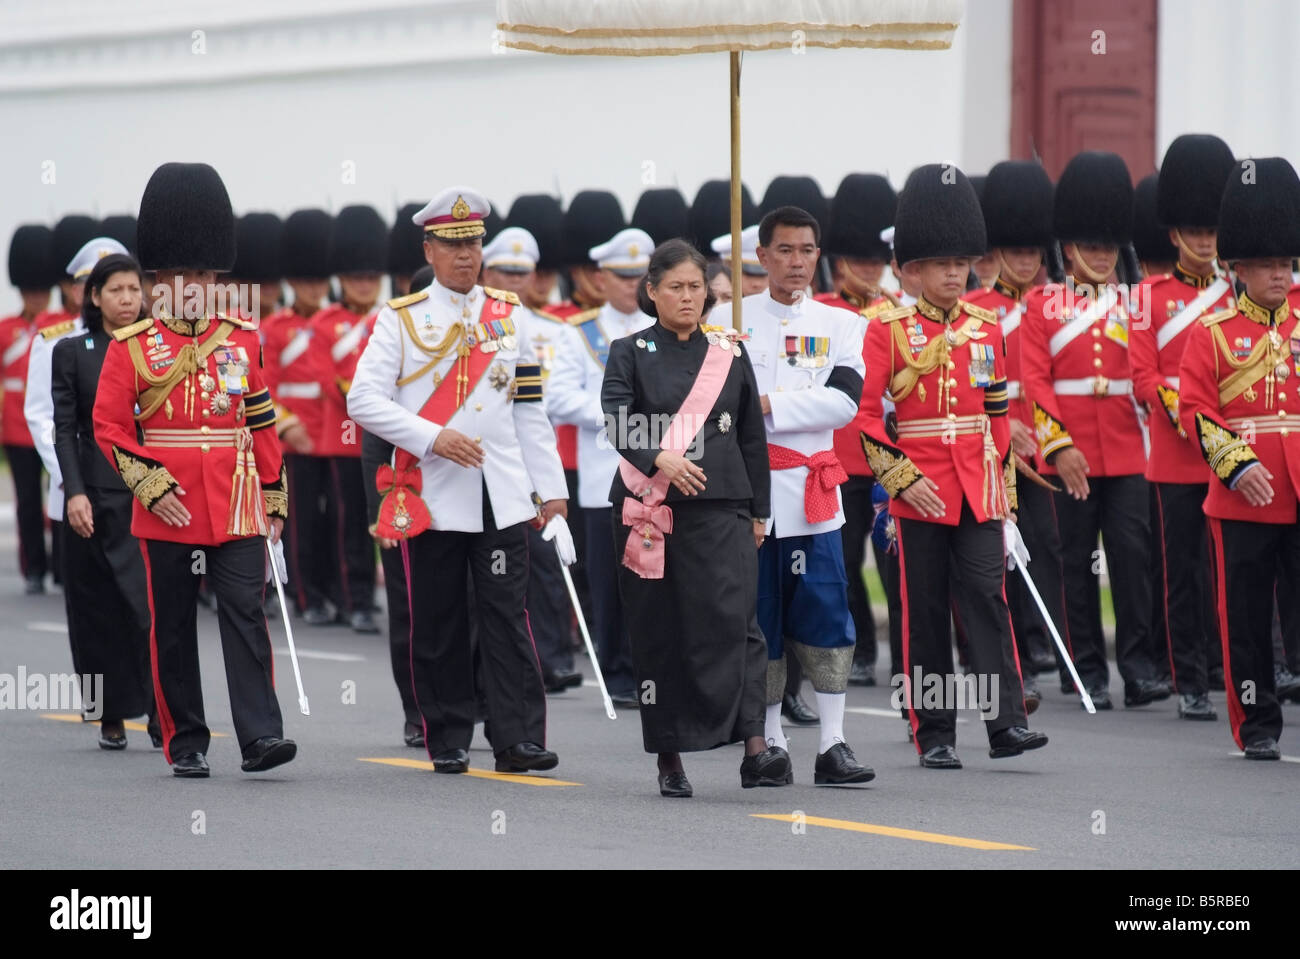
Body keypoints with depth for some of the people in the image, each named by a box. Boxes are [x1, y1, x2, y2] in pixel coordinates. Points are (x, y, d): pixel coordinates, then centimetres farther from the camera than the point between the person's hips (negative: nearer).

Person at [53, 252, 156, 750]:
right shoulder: (71, 353, 4)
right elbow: (64, 429, -1)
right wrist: (75, 492, -12)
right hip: (95, 497, 0)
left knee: (155, 602, -12)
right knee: (99, 609, 5)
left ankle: (160, 710, -9)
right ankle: (112, 715, 15)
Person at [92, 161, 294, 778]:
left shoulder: (243, 342, 7)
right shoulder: (131, 347, 0)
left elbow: (263, 424, 11)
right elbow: (110, 427, -3)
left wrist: (274, 498, 9)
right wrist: (150, 485, -14)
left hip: (237, 507, 1)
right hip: (168, 512, -1)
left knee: (246, 616, -8)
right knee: (172, 628, 5)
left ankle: (260, 736, -12)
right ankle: (185, 744, 13)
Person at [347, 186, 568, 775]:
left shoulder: (508, 316, 11)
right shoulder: (401, 320, 3)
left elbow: (529, 409, 12)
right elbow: (363, 400, -5)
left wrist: (550, 486, 7)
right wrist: (432, 438, -16)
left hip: (502, 498, 2)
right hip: (432, 498, -1)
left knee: (507, 617, -4)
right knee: (438, 626, 3)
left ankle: (519, 739, -6)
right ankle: (448, 742, 11)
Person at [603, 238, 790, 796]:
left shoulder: (730, 353, 13)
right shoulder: (630, 353, 6)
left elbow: (753, 436, 16)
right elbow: (616, 422, -10)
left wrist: (759, 513, 12)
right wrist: (660, 459, -27)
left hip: (721, 509, 1)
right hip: (650, 510, -1)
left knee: (731, 619, -15)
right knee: (657, 634, 1)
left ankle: (755, 747, -23)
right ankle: (669, 759, 9)